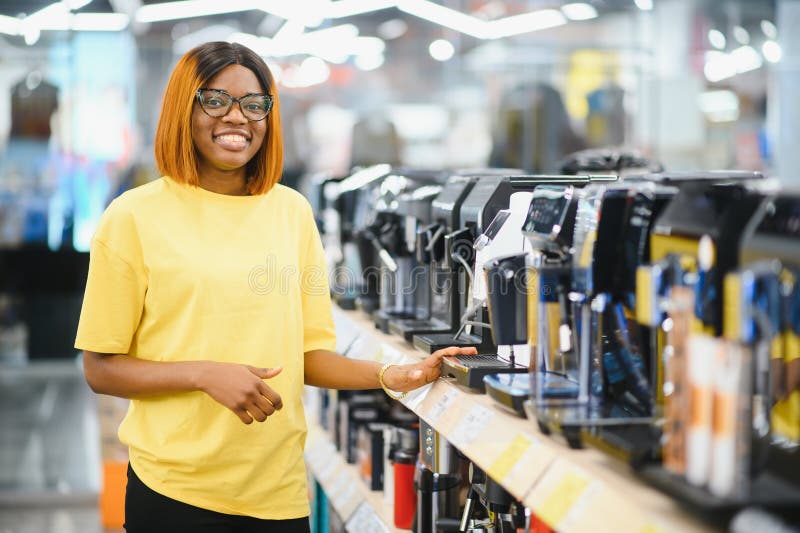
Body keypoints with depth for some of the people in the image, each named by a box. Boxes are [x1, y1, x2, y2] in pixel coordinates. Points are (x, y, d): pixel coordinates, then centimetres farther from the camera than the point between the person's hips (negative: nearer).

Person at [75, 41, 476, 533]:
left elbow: (311, 353, 8)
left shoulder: (293, 211, 6)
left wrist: (388, 376, -8)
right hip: (175, 488, -3)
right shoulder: (135, 216, -5)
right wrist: (205, 374, -17)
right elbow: (100, 368, -4)